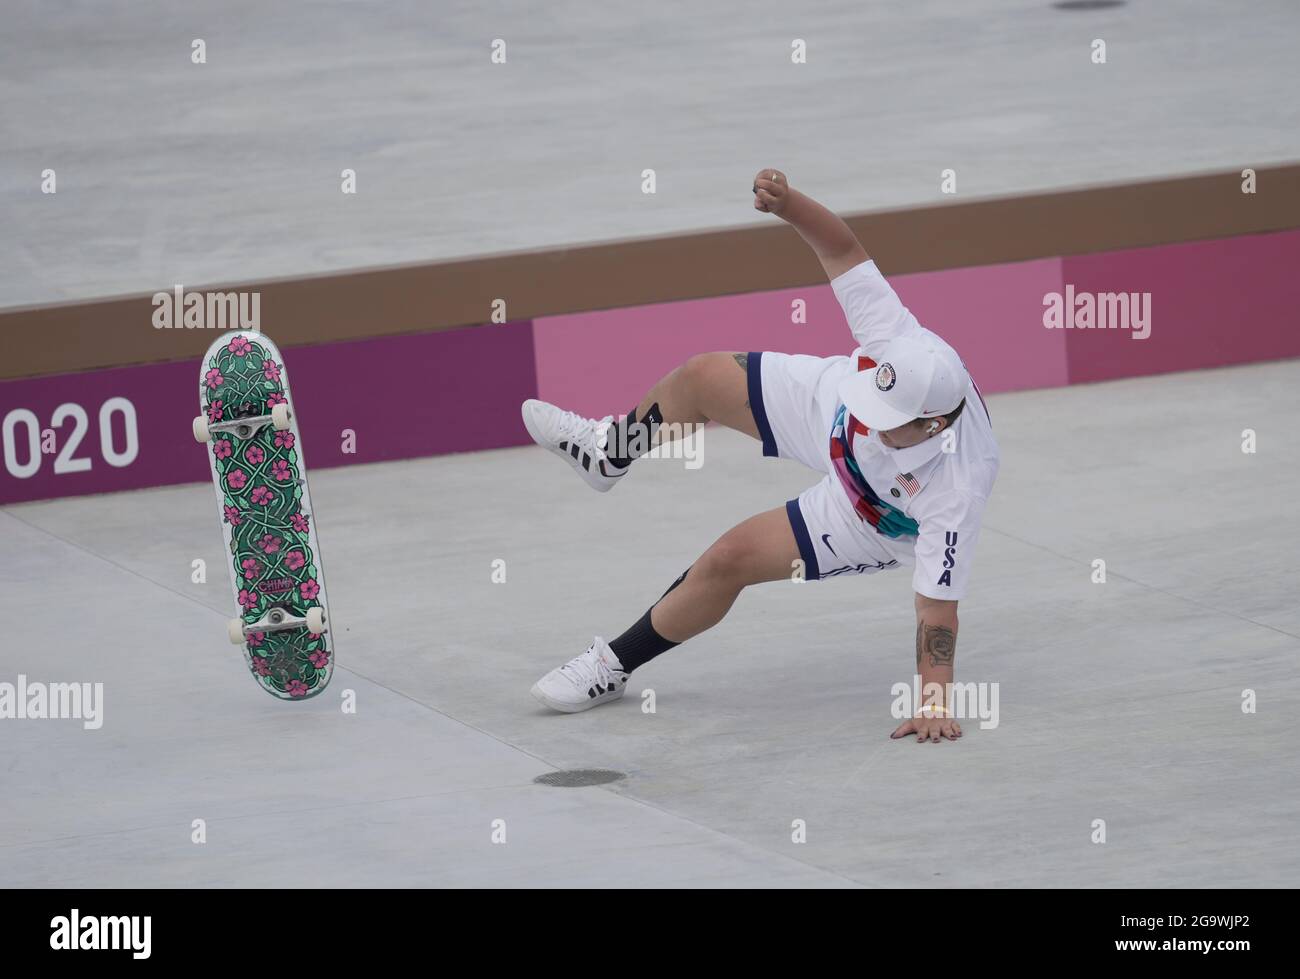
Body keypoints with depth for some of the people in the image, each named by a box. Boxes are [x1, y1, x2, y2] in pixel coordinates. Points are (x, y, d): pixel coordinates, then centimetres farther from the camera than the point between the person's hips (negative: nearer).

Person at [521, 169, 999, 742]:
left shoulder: (955, 490, -44)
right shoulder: (900, 343, -38)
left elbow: (937, 605, -38)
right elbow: (843, 252, -29)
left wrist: (934, 702, -40)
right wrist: (786, 203, -45)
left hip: (873, 521, -5)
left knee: (727, 561, -13)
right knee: (701, 380, 7)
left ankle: (614, 666, 14)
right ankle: (608, 453, 43)